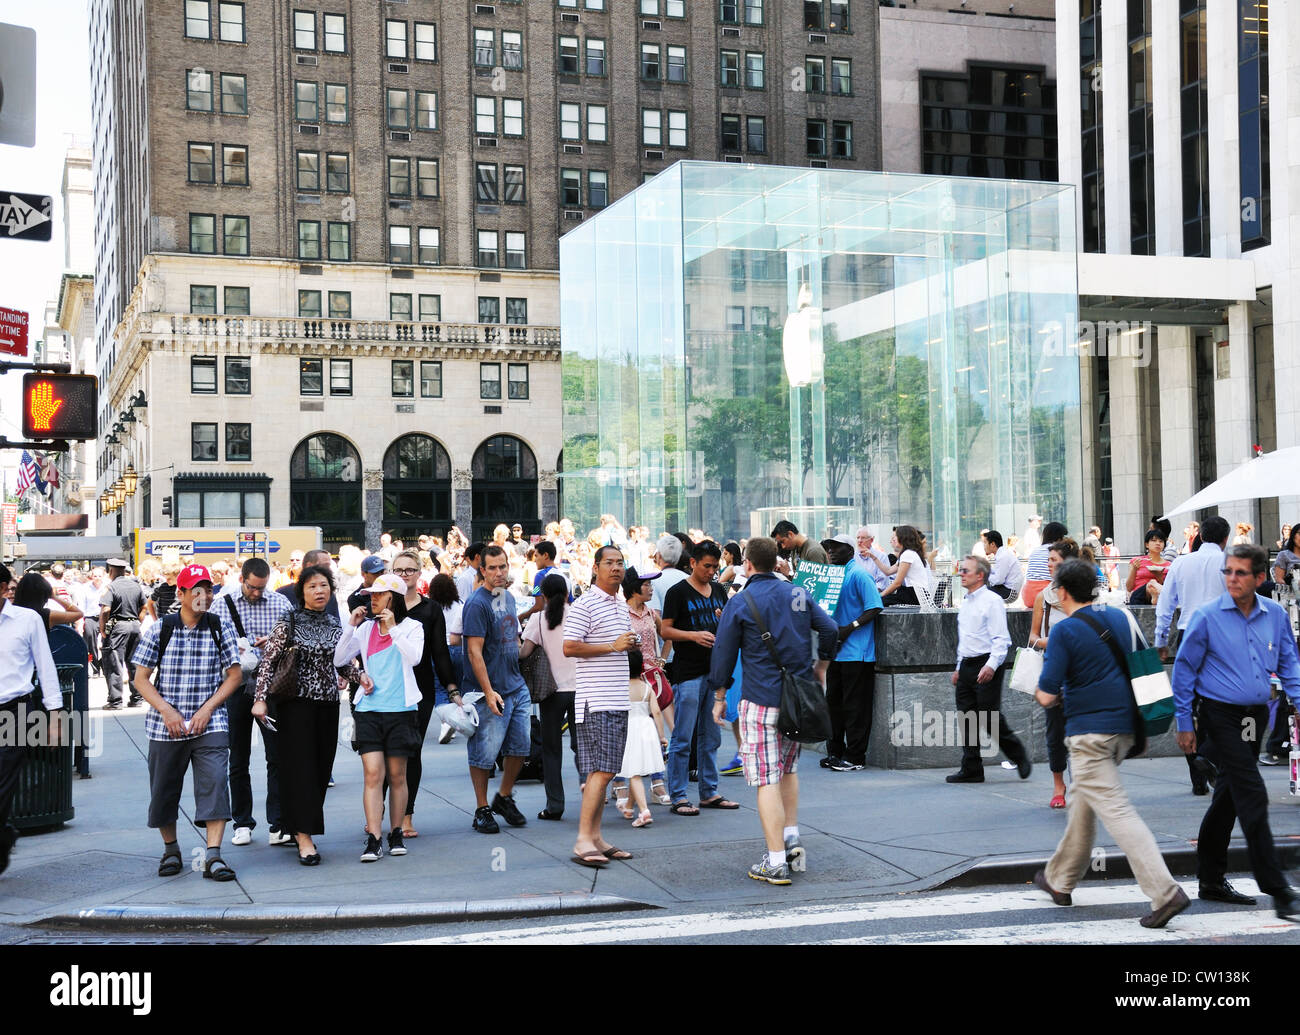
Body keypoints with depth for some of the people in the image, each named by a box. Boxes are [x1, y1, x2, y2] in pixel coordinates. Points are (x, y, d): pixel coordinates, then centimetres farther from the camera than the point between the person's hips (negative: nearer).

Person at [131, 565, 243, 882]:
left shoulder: (221, 627, 1)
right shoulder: (159, 629, 0)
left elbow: (235, 675, 3)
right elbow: (141, 679, 2)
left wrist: (207, 709, -8)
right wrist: (167, 711, -11)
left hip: (210, 724, -1)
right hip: (165, 725, 1)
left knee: (215, 783, -14)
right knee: (164, 789, 9)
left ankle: (213, 856, -13)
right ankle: (170, 850, 30)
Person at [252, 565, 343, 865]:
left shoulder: (335, 624, 10)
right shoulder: (288, 621, -4)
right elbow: (268, 660, -7)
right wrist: (260, 698, -14)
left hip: (327, 703, 5)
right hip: (296, 702, -5)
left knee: (321, 768, 6)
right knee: (300, 767, -8)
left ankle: (303, 827, 20)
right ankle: (304, 838, -9)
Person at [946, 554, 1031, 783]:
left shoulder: (992, 601, -9)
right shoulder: (966, 603, 17)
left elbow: (1001, 639, -15)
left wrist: (991, 665, -25)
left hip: (986, 666, -8)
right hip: (967, 666, 8)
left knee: (990, 719, -8)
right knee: (967, 719, 5)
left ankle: (1020, 758, 12)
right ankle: (971, 770, 9)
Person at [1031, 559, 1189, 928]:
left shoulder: (1064, 630, -12)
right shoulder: (1119, 617, 8)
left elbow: (1047, 697, -17)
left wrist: (1052, 696, 8)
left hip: (1089, 730, -8)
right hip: (1125, 727, 8)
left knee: (1115, 810, -9)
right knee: (1084, 800, 21)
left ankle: (1164, 891, -19)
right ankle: (1060, 880, 33)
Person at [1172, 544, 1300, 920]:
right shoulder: (1207, 617, -9)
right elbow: (1184, 669, -3)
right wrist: (1184, 723, -3)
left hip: (1256, 715, 5)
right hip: (1221, 714, -5)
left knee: (1228, 796, 14)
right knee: (1252, 796, -11)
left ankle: (1211, 880, 26)